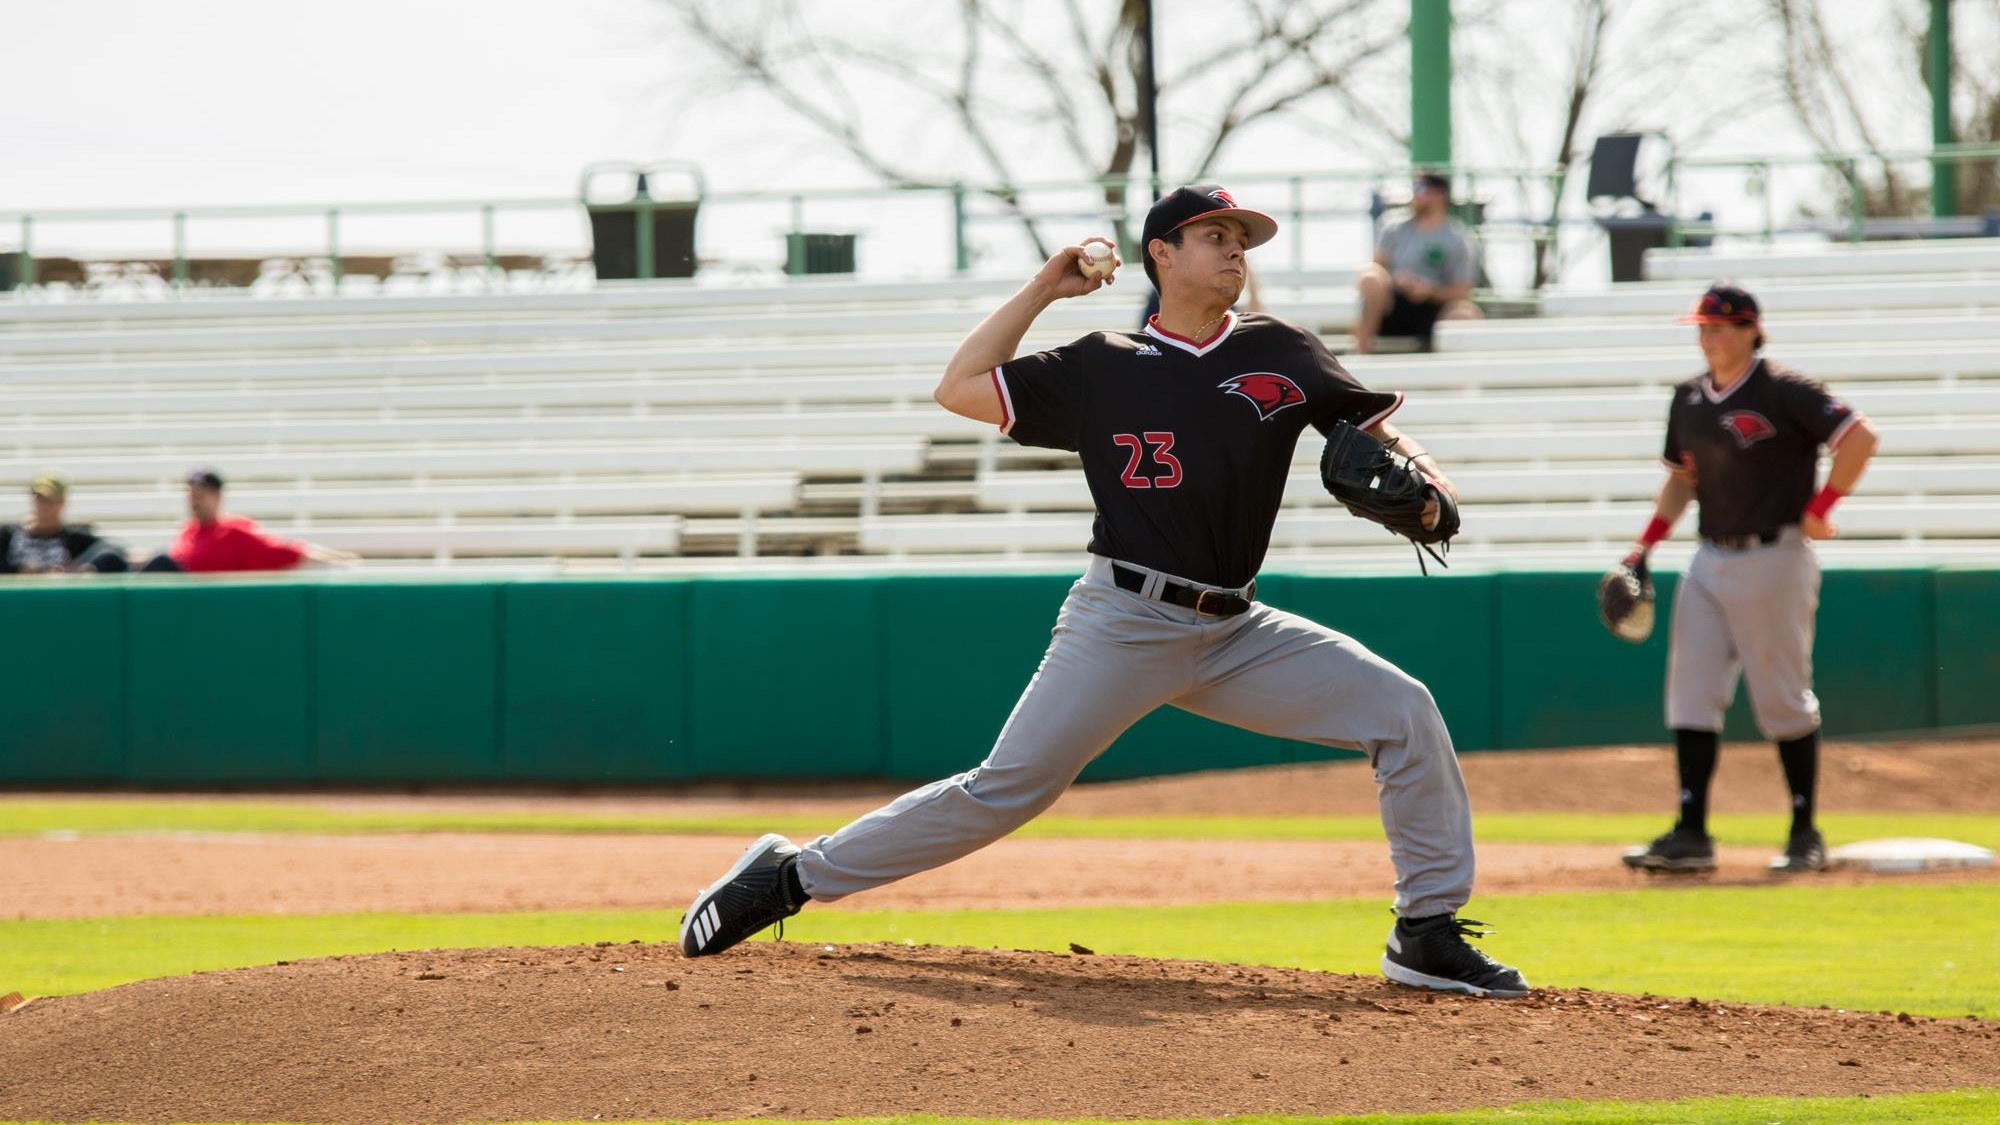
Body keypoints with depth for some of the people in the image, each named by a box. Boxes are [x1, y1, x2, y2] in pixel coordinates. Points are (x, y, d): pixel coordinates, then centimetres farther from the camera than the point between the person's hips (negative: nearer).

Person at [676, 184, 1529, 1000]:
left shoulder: (1281, 356, 11)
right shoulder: (1101, 369, 6)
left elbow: (1373, 430, 15)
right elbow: (960, 389, 8)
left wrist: (1419, 479, -7)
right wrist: (1042, 290, 7)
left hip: (1234, 635, 3)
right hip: (1123, 625, -3)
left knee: (1402, 711, -10)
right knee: (1007, 790, -11)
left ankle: (1429, 932, -2)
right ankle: (794, 876, -1)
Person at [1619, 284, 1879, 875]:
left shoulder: (1784, 393, -11)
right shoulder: (1689, 399, 11)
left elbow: (1859, 436, -16)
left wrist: (1818, 508, -16)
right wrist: (1649, 541, 13)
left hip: (1774, 561, -7)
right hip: (1711, 561, 7)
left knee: (1784, 702, 0)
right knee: (1691, 695, 0)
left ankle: (1805, 834, 10)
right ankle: (1691, 834, 0)